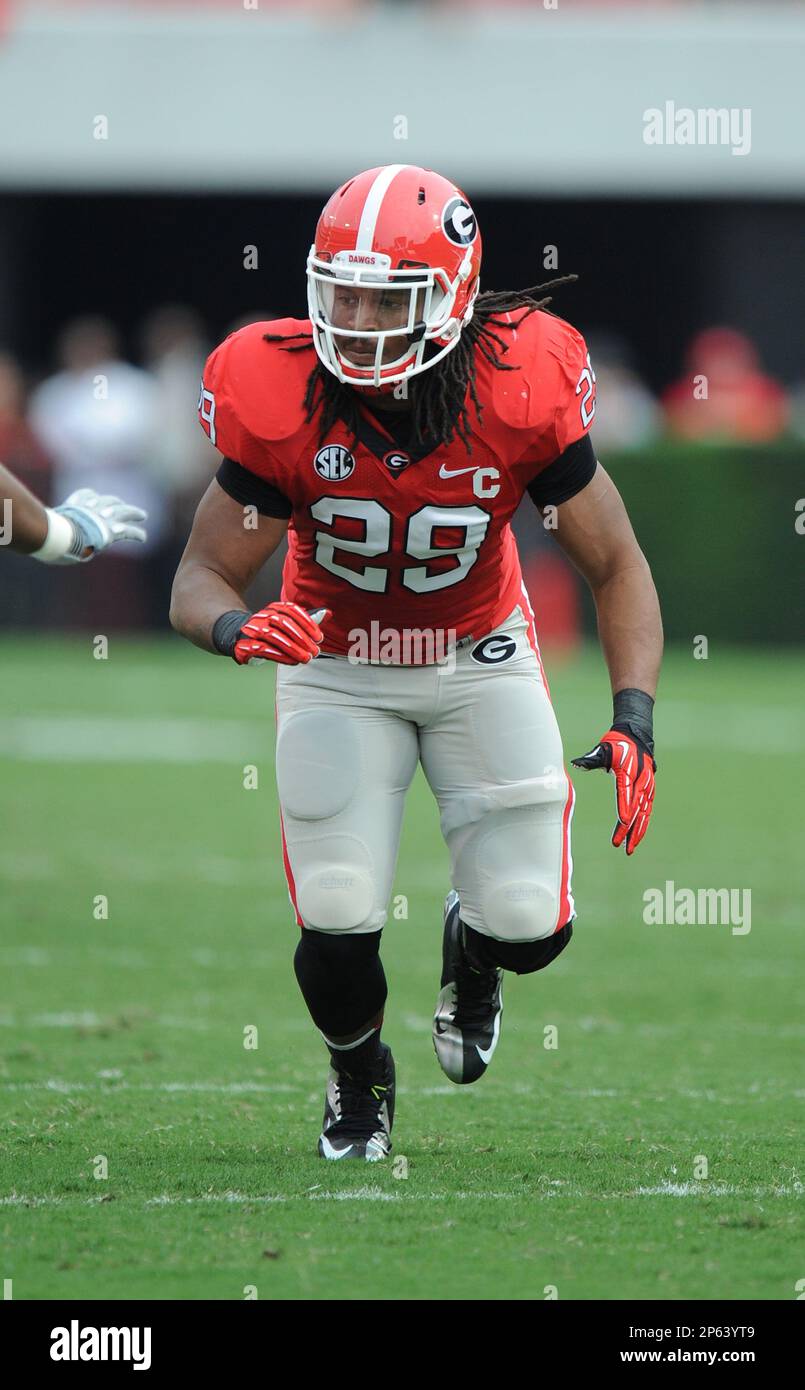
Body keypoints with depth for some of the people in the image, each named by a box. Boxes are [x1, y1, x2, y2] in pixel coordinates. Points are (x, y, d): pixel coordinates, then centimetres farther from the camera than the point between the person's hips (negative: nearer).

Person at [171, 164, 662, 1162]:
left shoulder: (520, 390, -25)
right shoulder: (281, 401, -26)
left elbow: (616, 567, -13)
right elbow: (200, 578, -17)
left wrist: (634, 723, -26)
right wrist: (237, 627, -42)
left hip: (482, 659, 1)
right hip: (337, 663, -1)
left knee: (529, 928, -8)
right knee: (339, 924, -13)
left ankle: (469, 958, 34)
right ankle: (357, 1075, 24)